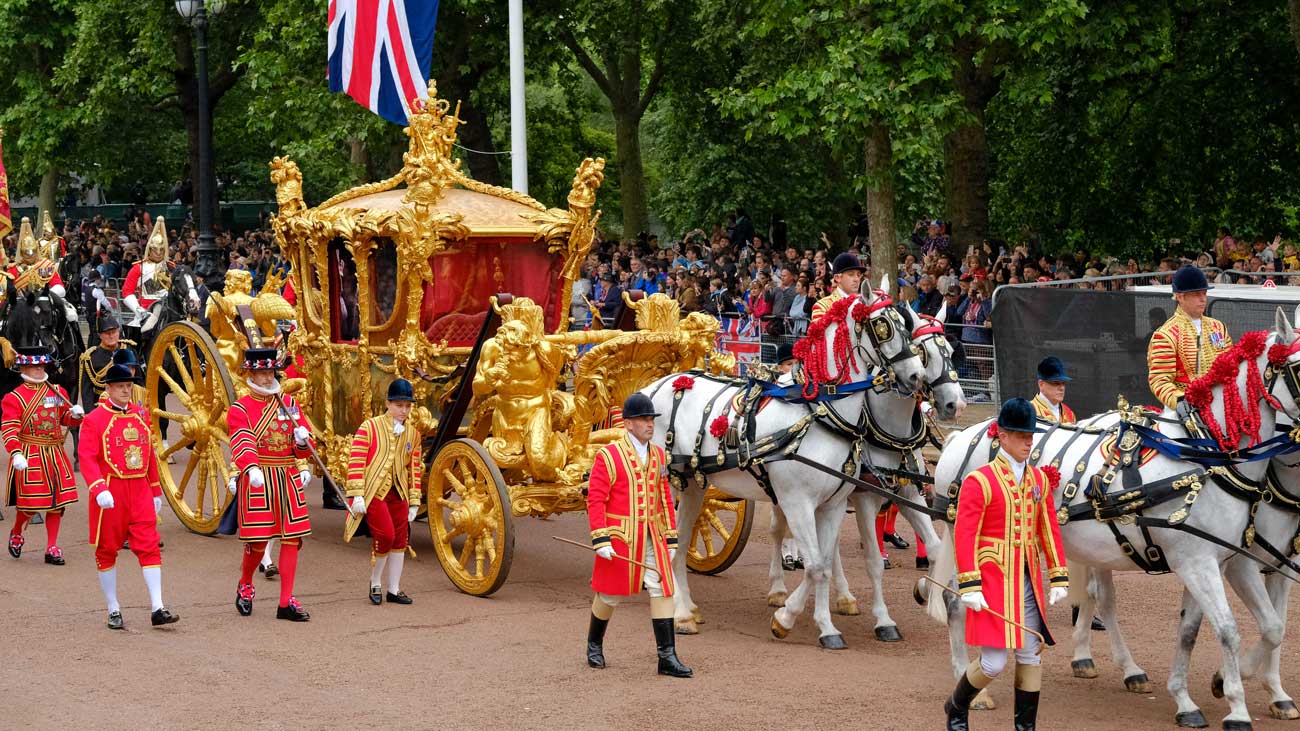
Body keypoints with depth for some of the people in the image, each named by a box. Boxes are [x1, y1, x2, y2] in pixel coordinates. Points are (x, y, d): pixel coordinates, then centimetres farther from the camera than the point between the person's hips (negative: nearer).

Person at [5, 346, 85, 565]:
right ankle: (16, 534, 29)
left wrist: (75, 414, -4)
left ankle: (52, 548, 13)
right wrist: (16, 454, -29)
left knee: (57, 501, 4)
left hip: (55, 454, 5)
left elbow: (65, 418, 20)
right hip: (29, 457, -5)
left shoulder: (57, 391, 9)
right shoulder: (14, 398, -6)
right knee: (30, 503, -1)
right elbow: (9, 429, -14)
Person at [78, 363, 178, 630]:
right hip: (110, 492, -4)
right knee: (107, 550, 6)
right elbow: (86, 457, -15)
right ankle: (113, 611, 15)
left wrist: (156, 491, 18)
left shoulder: (140, 415, 10)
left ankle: (158, 609, -5)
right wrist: (98, 489, -28)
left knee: (149, 546, -3)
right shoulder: (94, 420, -7)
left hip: (140, 491, 4)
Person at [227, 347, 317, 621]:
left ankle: (287, 602, 4)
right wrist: (251, 468, -39)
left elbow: (304, 450, 15)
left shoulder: (289, 403, 12)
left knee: (292, 539, 0)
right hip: (256, 480, -4)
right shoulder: (240, 409, -2)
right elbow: (242, 443, -20)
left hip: (288, 480, 4)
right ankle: (245, 585, 26)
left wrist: (303, 441, -10)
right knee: (258, 541, -4)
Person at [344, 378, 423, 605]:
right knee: (385, 536, -15)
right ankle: (375, 583, 7)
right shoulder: (370, 427, -4)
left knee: (400, 540, 5)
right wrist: (357, 495, -14)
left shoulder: (412, 434, 12)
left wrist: (414, 502, 13)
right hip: (374, 492, -5)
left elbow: (414, 470, 16)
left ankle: (394, 590, 16)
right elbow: (356, 462, -8)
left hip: (399, 493, 5)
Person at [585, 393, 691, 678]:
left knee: (662, 590, -3)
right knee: (610, 594, 8)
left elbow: (665, 498, 14)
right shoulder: (608, 455, -10)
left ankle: (667, 657, -1)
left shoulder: (658, 456, 8)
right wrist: (600, 540, -17)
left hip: (652, 537, 5)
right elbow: (595, 499, -11)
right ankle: (594, 645, 32)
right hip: (620, 537, -5)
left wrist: (671, 538, 12)